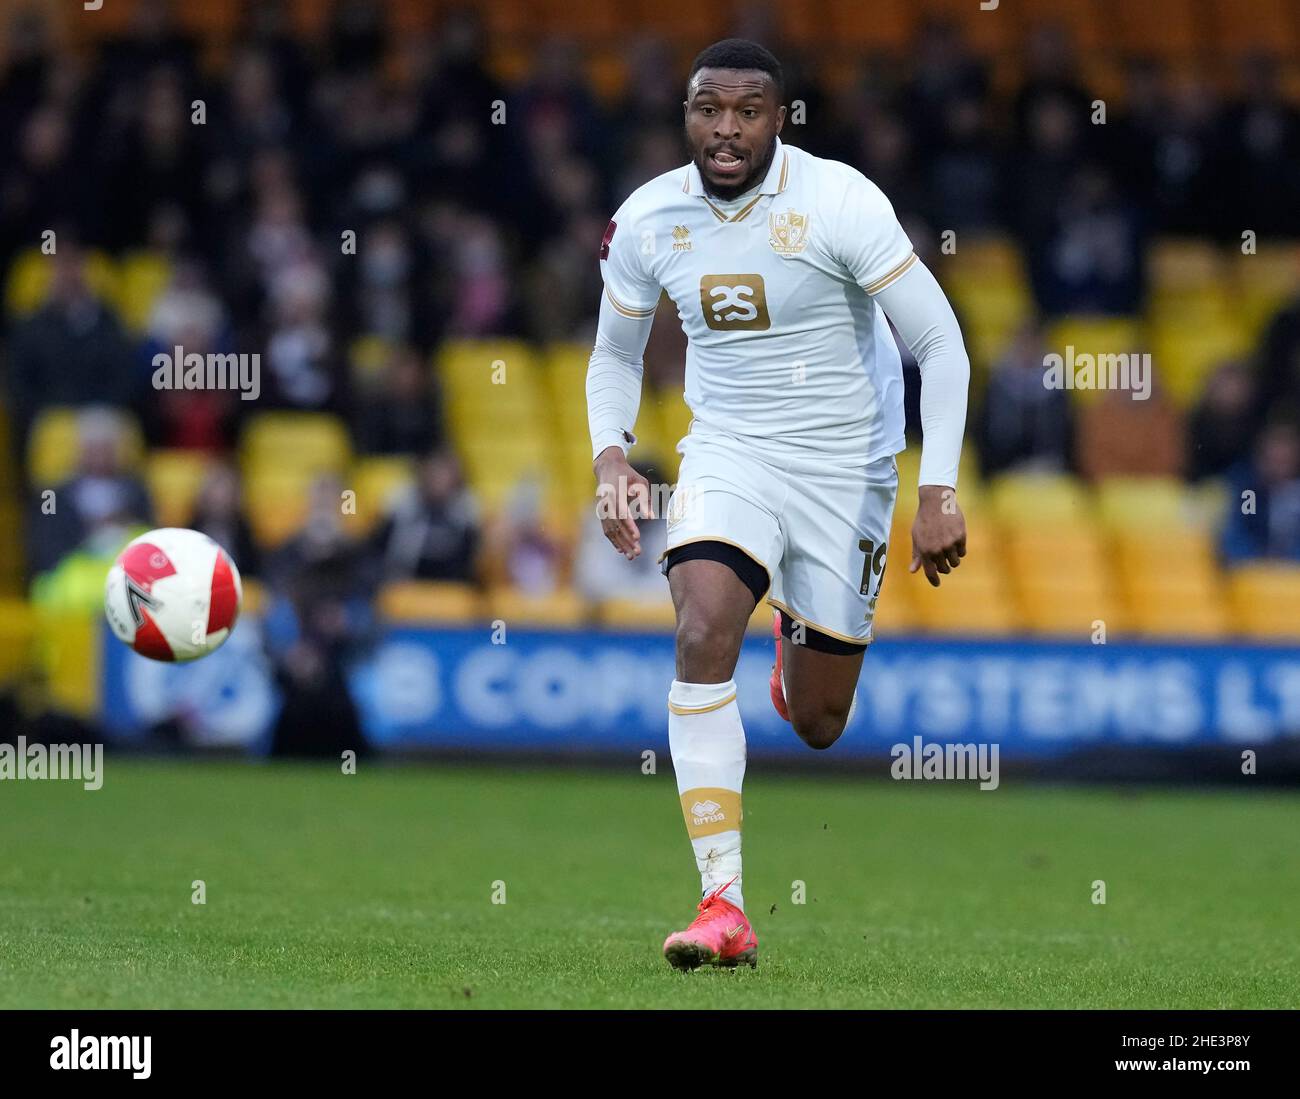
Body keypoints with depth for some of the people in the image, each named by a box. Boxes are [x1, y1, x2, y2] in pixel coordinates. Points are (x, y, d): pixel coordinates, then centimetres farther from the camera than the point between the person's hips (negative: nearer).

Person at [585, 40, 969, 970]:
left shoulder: (839, 203, -17)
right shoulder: (648, 221, -5)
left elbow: (941, 343, -14)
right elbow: (616, 356, 13)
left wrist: (940, 491, -21)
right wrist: (611, 457, -6)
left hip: (846, 468, -2)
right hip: (727, 456, 2)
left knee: (818, 725, 6)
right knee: (703, 638, -26)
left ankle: (803, 633, 46)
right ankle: (724, 908, -24)